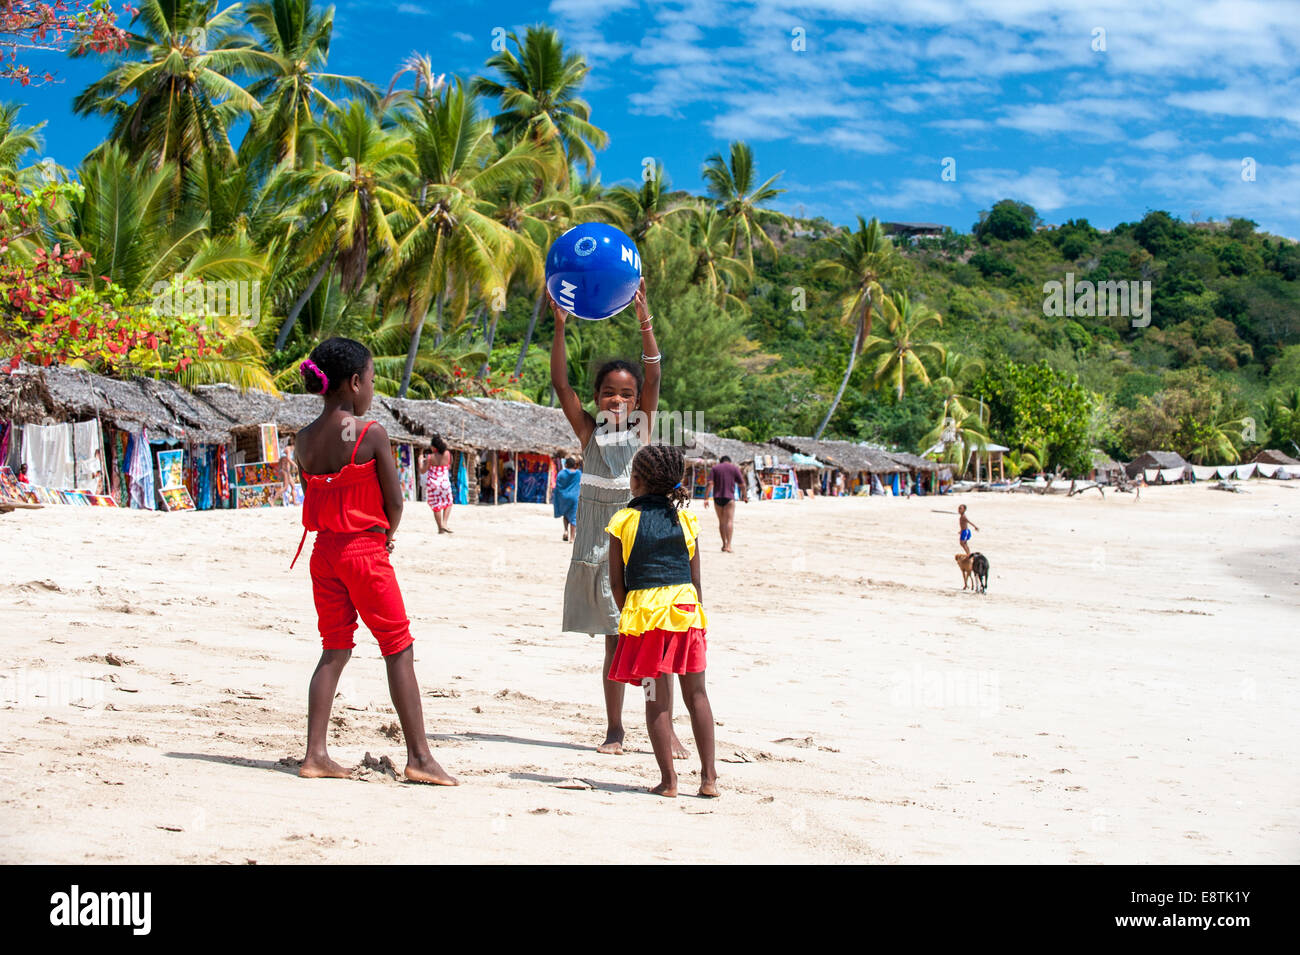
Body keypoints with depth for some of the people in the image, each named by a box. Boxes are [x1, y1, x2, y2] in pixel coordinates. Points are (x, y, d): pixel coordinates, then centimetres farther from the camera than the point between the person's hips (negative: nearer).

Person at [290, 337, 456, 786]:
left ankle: (315, 754, 9)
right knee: (399, 650, 2)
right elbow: (395, 500, -9)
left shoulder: (305, 438, 5)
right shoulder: (370, 434, -12)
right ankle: (419, 756, 2)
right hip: (365, 550, -6)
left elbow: (312, 498, 11)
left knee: (335, 650, 14)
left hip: (324, 549, 6)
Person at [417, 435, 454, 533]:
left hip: (432, 483, -1)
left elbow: (422, 471, -7)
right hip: (444, 482, 1)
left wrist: (421, 460, 9)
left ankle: (440, 528, 12)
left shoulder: (430, 457, -12)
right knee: (448, 503, 20)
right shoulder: (447, 454, -7)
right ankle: (444, 523, 2)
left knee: (436, 506, 12)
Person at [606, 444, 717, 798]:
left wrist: (628, 613, 12)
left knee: (657, 699, 2)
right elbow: (695, 578, 7)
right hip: (685, 605, 3)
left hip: (644, 607, -2)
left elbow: (616, 581, 0)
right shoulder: (684, 520, 7)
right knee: (696, 693, 10)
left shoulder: (623, 521, 0)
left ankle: (668, 779, 3)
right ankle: (709, 777, 12)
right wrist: (698, 619, 14)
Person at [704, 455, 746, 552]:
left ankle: (724, 544, 18)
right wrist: (743, 495, 24)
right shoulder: (734, 468, 7)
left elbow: (710, 483, -2)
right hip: (729, 497, -3)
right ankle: (728, 545, -19)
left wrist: (706, 498, -5)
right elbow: (742, 485, 5)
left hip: (717, 497, 3)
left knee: (721, 521, 13)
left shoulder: (715, 468, 10)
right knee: (730, 521, -8)